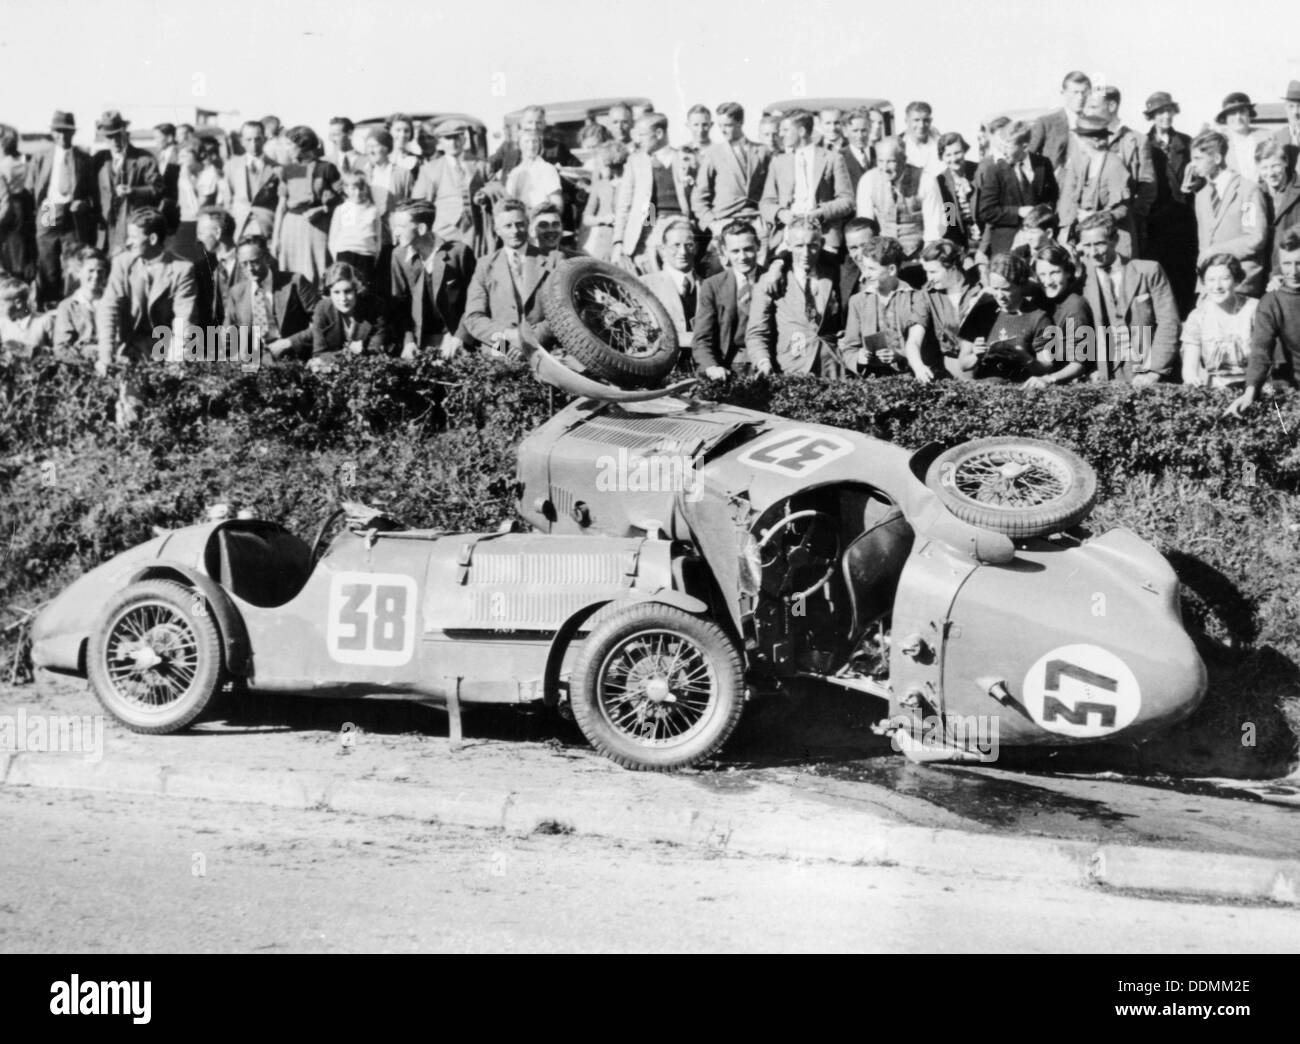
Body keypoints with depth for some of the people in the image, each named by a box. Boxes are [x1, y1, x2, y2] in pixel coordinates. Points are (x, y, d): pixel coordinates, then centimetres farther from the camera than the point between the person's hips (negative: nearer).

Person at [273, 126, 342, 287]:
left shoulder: (326, 168, -1)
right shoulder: (287, 170, 11)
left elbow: (340, 199, -1)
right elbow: (282, 204, 13)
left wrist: (322, 209, -18)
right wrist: (276, 236, 9)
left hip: (317, 227, -3)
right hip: (291, 226, 3)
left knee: (317, 278, -6)